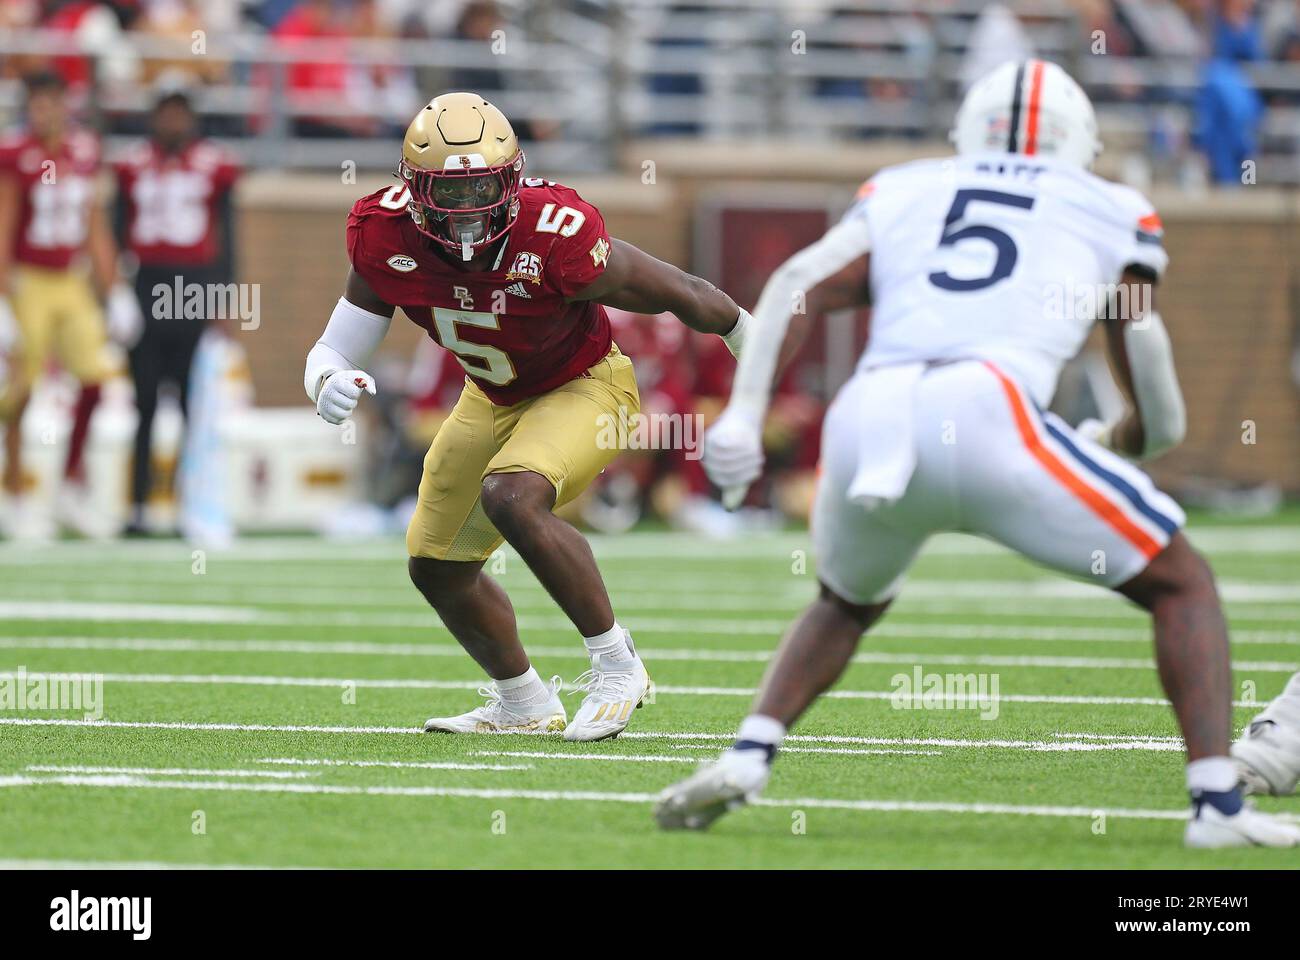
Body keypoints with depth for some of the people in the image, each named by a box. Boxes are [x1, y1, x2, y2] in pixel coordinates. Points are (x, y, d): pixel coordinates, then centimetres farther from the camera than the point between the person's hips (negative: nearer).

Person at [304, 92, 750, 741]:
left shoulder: (557, 238, -35)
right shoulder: (388, 238, -23)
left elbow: (685, 297, -21)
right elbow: (333, 353, -15)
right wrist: (330, 386, -41)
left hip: (582, 387, -6)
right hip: (493, 397, 6)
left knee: (511, 498, -33)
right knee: (438, 565, 13)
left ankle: (616, 666, -16)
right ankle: (523, 705, 36)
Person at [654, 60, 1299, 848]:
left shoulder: (901, 195, 30)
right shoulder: (1114, 214, 25)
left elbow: (798, 286, 12)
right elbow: (1162, 419, 20)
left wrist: (743, 413, 2)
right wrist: (1126, 443, 42)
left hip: (868, 421, 4)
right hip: (990, 419, -3)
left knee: (848, 604, 34)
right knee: (1182, 586, 15)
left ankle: (745, 761, 13)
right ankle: (1219, 802, -1)